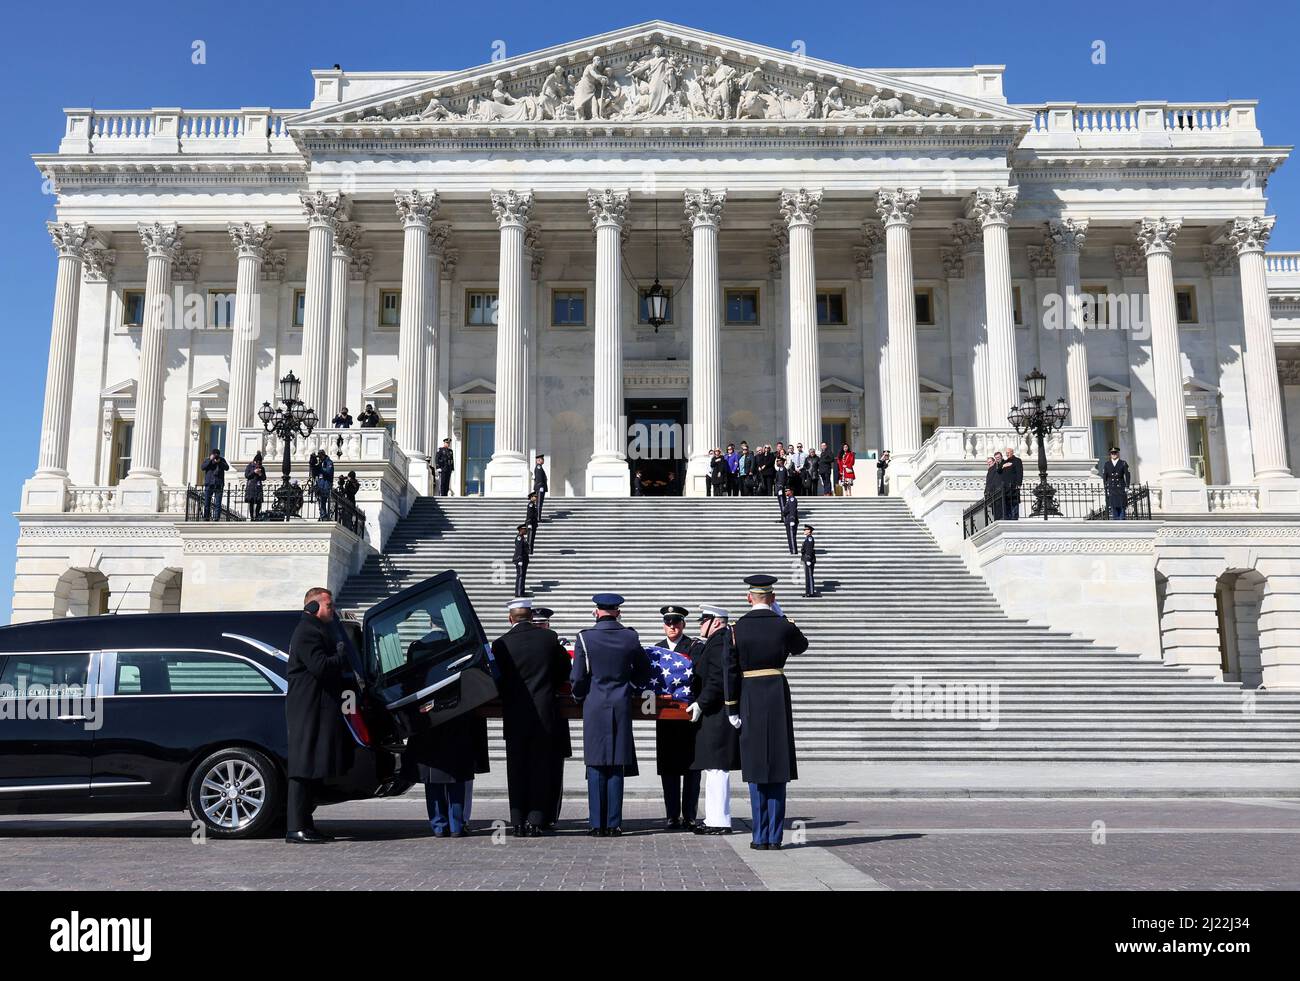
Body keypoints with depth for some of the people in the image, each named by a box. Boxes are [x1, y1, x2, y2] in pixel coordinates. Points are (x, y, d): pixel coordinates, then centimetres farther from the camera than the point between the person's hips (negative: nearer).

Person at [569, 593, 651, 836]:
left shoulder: (585, 637, -6)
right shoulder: (630, 637, 1)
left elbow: (577, 677, -4)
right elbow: (644, 671, 11)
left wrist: (580, 697, 14)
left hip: (594, 708, -2)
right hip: (622, 708, 2)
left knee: (596, 767, 2)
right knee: (617, 766, 5)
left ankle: (597, 825, 3)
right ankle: (614, 825, 6)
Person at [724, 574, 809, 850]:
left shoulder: (738, 628, -5)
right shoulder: (784, 626, -3)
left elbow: (730, 670, -5)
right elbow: (802, 646, 19)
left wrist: (732, 709, 1)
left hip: (749, 698, -1)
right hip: (778, 695, 1)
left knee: (756, 768, 5)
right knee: (778, 768, 7)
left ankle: (761, 837, 6)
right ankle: (775, 836, 7)